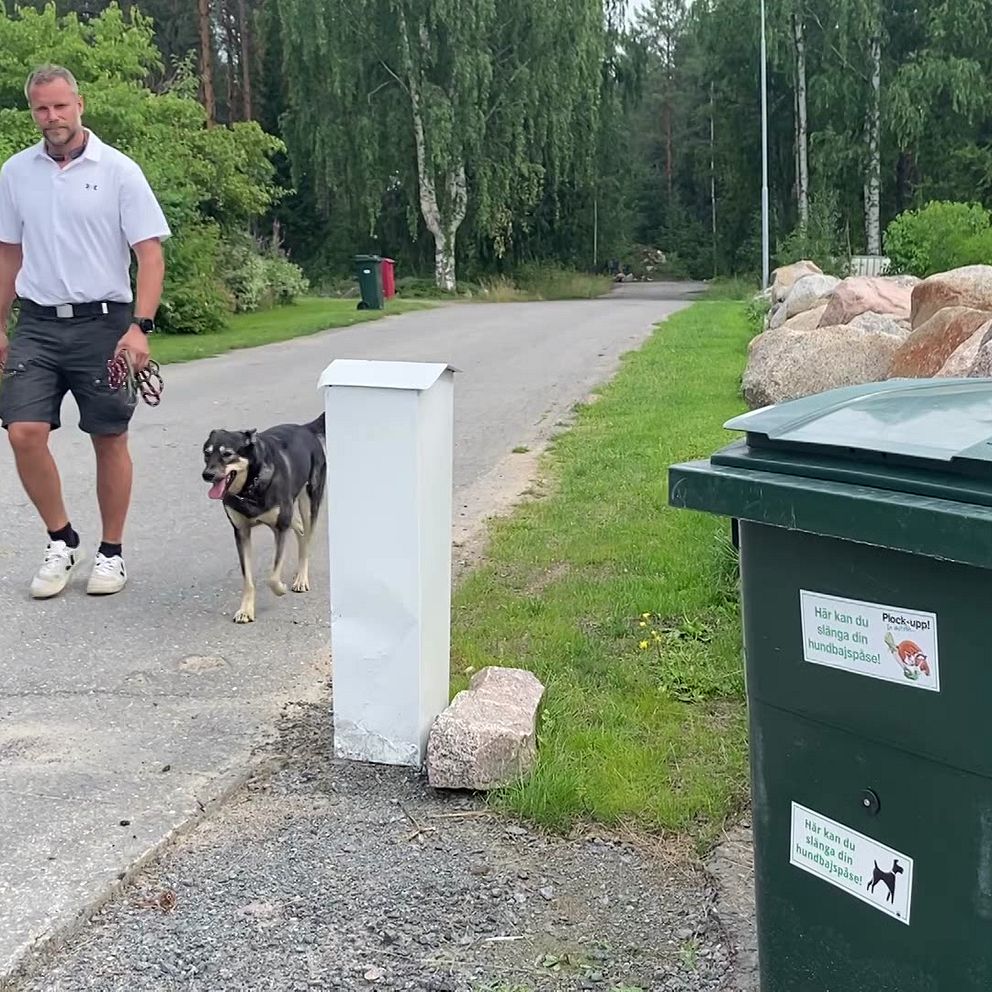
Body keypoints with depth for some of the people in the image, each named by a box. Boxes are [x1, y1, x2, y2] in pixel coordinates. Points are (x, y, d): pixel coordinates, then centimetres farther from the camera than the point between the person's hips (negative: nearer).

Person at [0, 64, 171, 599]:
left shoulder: (118, 170, -4)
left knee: (109, 440, 4)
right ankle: (61, 541, 10)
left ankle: (111, 553, 18)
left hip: (102, 322, -3)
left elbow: (150, 253, -7)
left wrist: (140, 326, -18)